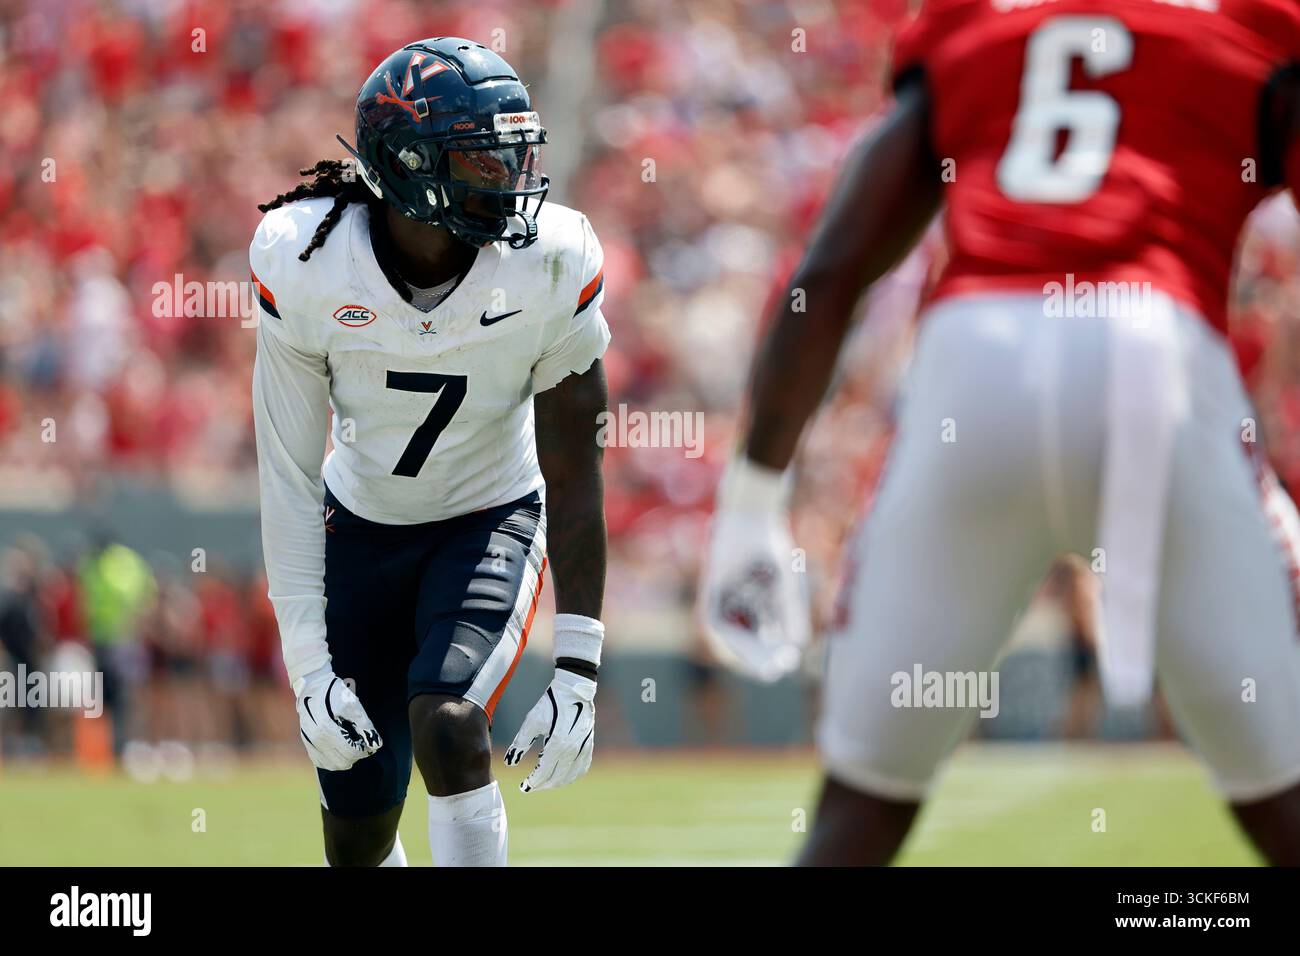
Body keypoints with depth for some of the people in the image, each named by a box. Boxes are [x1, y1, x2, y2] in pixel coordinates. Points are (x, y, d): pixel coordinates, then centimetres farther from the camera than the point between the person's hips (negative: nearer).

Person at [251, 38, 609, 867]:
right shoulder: (305, 264, -22)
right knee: (359, 842, 3)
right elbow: (289, 478, -15)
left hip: (491, 521, -1)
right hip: (362, 526, 1)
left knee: (446, 724, -30)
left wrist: (577, 676, -17)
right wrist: (308, 667, -17)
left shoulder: (551, 266, -22)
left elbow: (575, 479, -15)